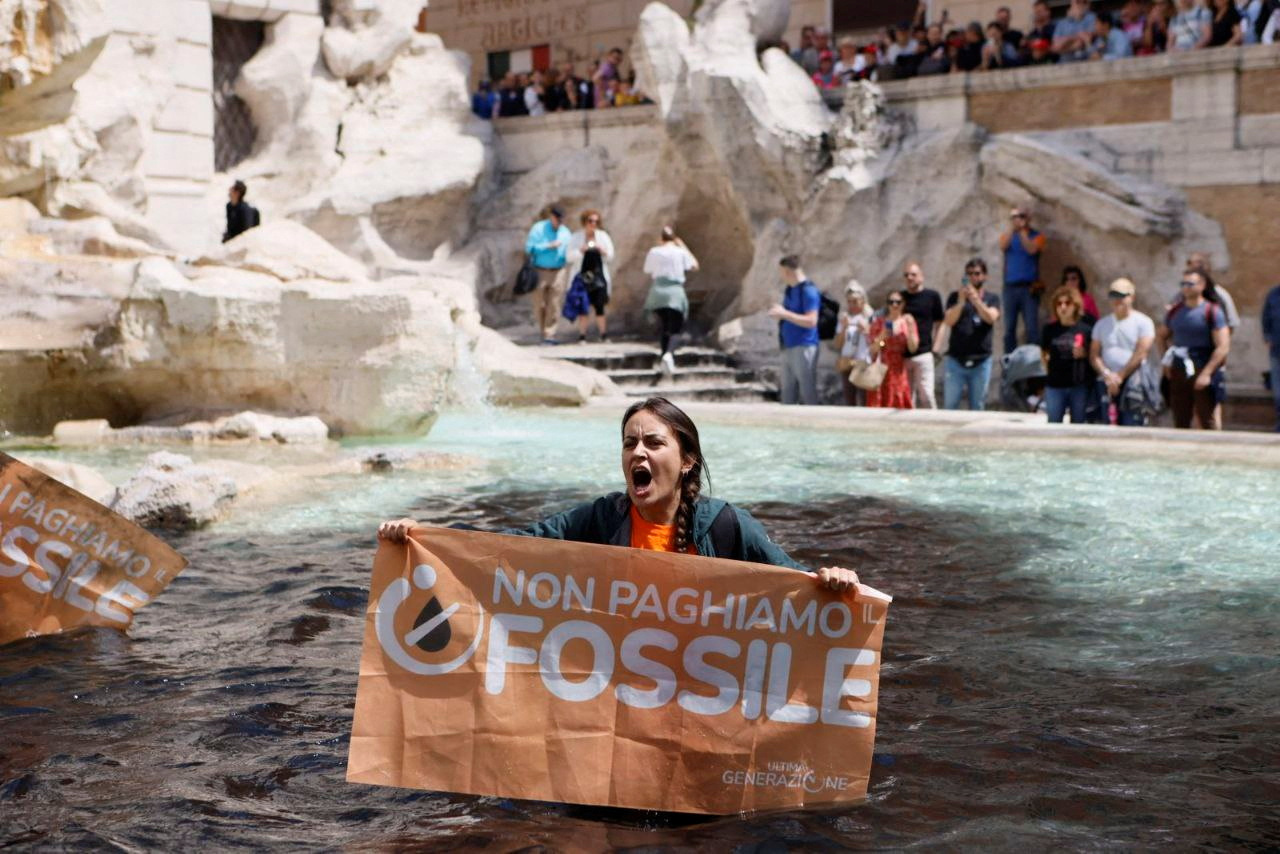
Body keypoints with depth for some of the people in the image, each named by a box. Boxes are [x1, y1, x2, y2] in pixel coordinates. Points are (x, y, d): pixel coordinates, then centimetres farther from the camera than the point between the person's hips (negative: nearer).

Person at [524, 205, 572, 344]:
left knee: (553, 305, -5)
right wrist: (549, 246, -15)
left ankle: (549, 334, -2)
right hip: (540, 271, -2)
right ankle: (543, 331, 18)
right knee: (539, 305, 1)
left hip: (557, 272, 2)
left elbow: (567, 252, 17)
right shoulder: (538, 228, -3)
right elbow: (529, 248, -10)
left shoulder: (565, 232, 8)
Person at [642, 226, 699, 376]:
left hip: (658, 292, 2)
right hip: (675, 292, -2)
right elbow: (694, 266, 10)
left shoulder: (654, 252, 3)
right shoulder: (680, 252, 0)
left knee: (665, 328, 18)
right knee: (674, 329, -4)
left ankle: (667, 358, 16)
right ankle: (669, 354, -32)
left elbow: (648, 270, 13)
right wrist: (683, 246, 16)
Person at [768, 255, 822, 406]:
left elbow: (811, 321, -18)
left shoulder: (808, 291, -11)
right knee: (787, 393, 10)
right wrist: (779, 312, 10)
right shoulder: (789, 290, 15)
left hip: (804, 347, -9)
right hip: (788, 348, 9)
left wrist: (785, 313, -18)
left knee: (807, 392, -6)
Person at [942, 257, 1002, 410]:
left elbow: (991, 317, -11)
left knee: (978, 407, 3)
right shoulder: (955, 297, 8)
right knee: (950, 406, -1)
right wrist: (961, 302, -23)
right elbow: (949, 321, -7)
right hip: (955, 360, 0)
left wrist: (976, 299, -26)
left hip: (981, 361, 0)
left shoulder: (992, 299, 9)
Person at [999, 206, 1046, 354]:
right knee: (1009, 328, 3)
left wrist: (1022, 230, -14)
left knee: (1032, 327, -9)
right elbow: (1003, 246, -9)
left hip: (1029, 287, -3)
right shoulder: (1008, 235, 13)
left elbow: (1031, 249, -14)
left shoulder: (1037, 236, 5)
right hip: (1010, 287, 3)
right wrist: (1013, 228, -14)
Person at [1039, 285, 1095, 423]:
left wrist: (1084, 354, -14)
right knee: (1053, 424, 4)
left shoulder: (1086, 329, -2)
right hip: (1055, 385, 2)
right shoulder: (1050, 329, 5)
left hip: (1080, 385, -2)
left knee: (1078, 425, 7)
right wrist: (1050, 368, 5)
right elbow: (1043, 353, 16)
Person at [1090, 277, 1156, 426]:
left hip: (1133, 382, -4)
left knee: (1132, 429, -10)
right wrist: (1107, 374, -9)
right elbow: (1094, 355, 9)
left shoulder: (1143, 322, 3)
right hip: (1107, 385, 4)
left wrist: (1120, 376, -8)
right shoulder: (1102, 324, 16)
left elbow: (1140, 354, -6)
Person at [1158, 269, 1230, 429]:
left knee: (1206, 420, -4)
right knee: (1180, 422, 8)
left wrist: (1206, 373, -18)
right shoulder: (1175, 310, 10)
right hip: (1178, 373, 5)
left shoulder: (1212, 311, -6)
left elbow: (1223, 347, -11)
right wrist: (1166, 361, 11)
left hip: (1203, 372, -5)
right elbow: (1162, 336, 26)